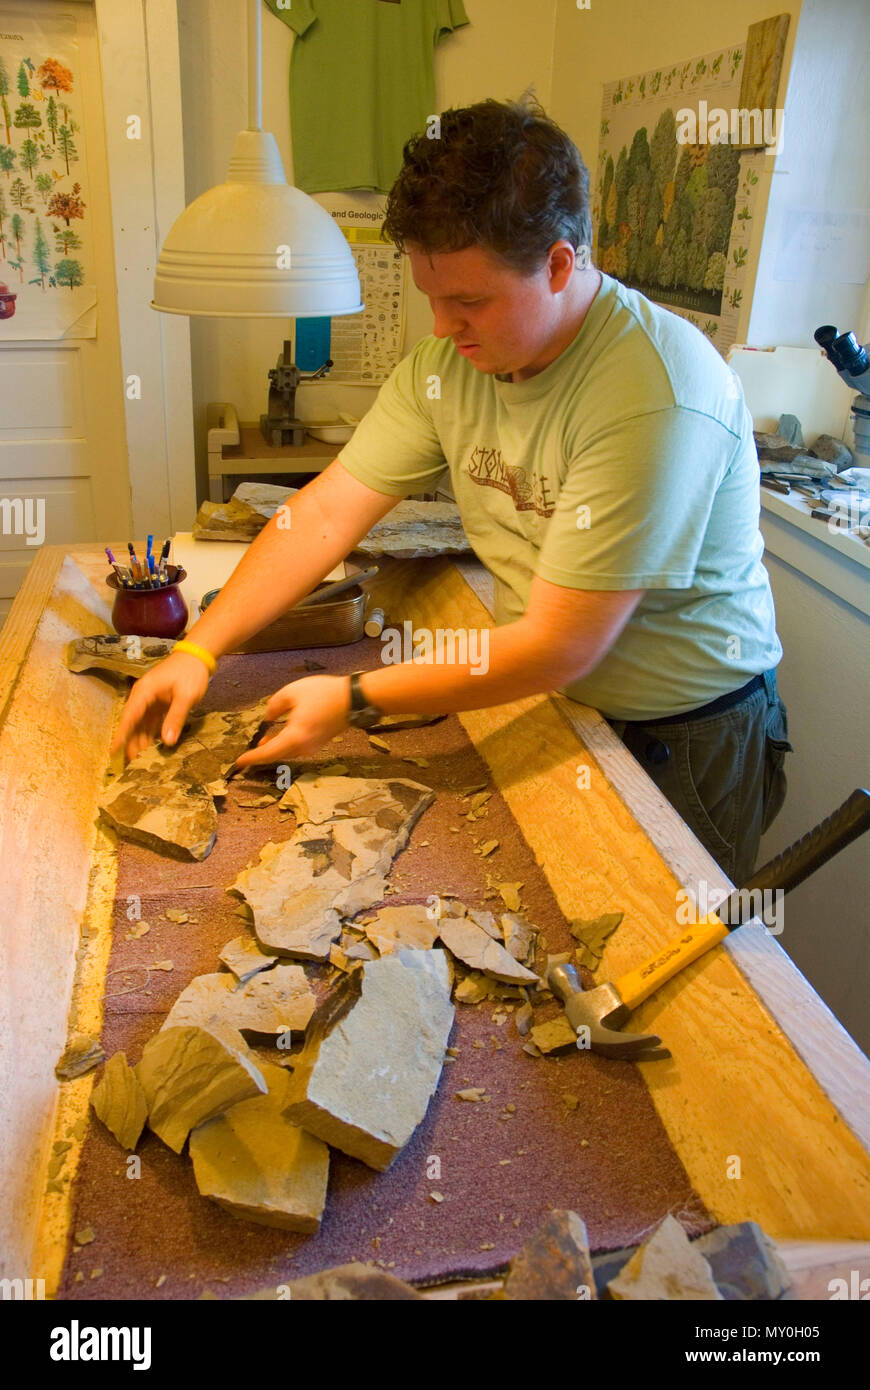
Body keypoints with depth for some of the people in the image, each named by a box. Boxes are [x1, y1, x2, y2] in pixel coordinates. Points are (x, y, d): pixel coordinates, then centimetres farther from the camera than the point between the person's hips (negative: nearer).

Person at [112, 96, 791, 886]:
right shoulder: (449, 358, -7)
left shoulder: (656, 396, -30)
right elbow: (328, 510, -5)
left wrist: (354, 701, -25)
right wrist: (200, 651, -13)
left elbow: (560, 647, -29)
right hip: (548, 698, 6)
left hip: (684, 736, -5)